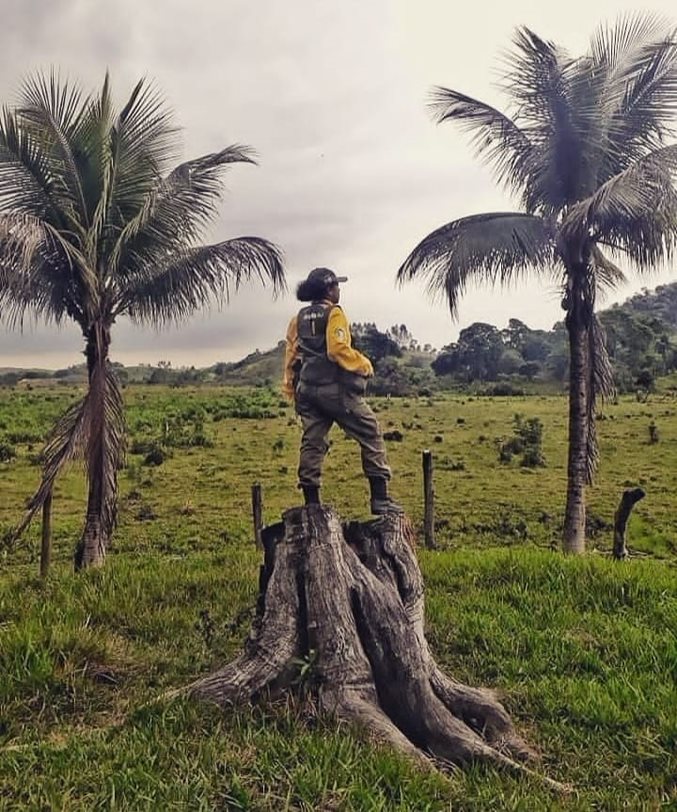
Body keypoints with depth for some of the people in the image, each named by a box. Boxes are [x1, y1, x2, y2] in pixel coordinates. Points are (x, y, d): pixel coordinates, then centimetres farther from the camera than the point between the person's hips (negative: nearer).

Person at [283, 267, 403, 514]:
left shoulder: (299, 318, 13)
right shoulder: (334, 314, -8)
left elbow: (291, 355, 14)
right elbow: (338, 349, -20)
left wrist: (292, 389, 20)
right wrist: (363, 365, -6)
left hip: (307, 389, 7)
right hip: (336, 388, -7)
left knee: (312, 443, 10)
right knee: (371, 436, 2)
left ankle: (311, 502, 11)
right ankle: (380, 500, 0)